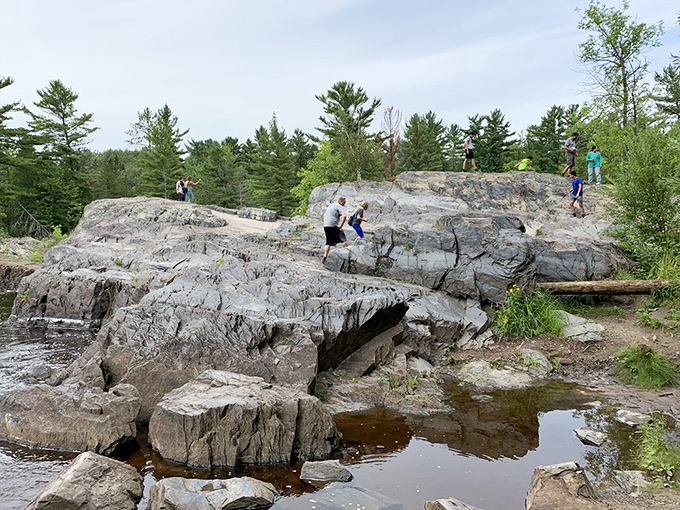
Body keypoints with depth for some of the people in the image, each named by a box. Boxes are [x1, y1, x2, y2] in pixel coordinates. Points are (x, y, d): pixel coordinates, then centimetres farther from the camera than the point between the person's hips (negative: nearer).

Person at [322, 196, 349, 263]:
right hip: (333, 226, -8)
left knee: (328, 242, 12)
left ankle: (325, 257, 6)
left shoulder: (330, 205, 22)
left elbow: (324, 215, 34)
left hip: (325, 226, 8)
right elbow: (344, 215, -21)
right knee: (343, 240, 1)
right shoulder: (339, 206, -5)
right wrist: (341, 225, -14)